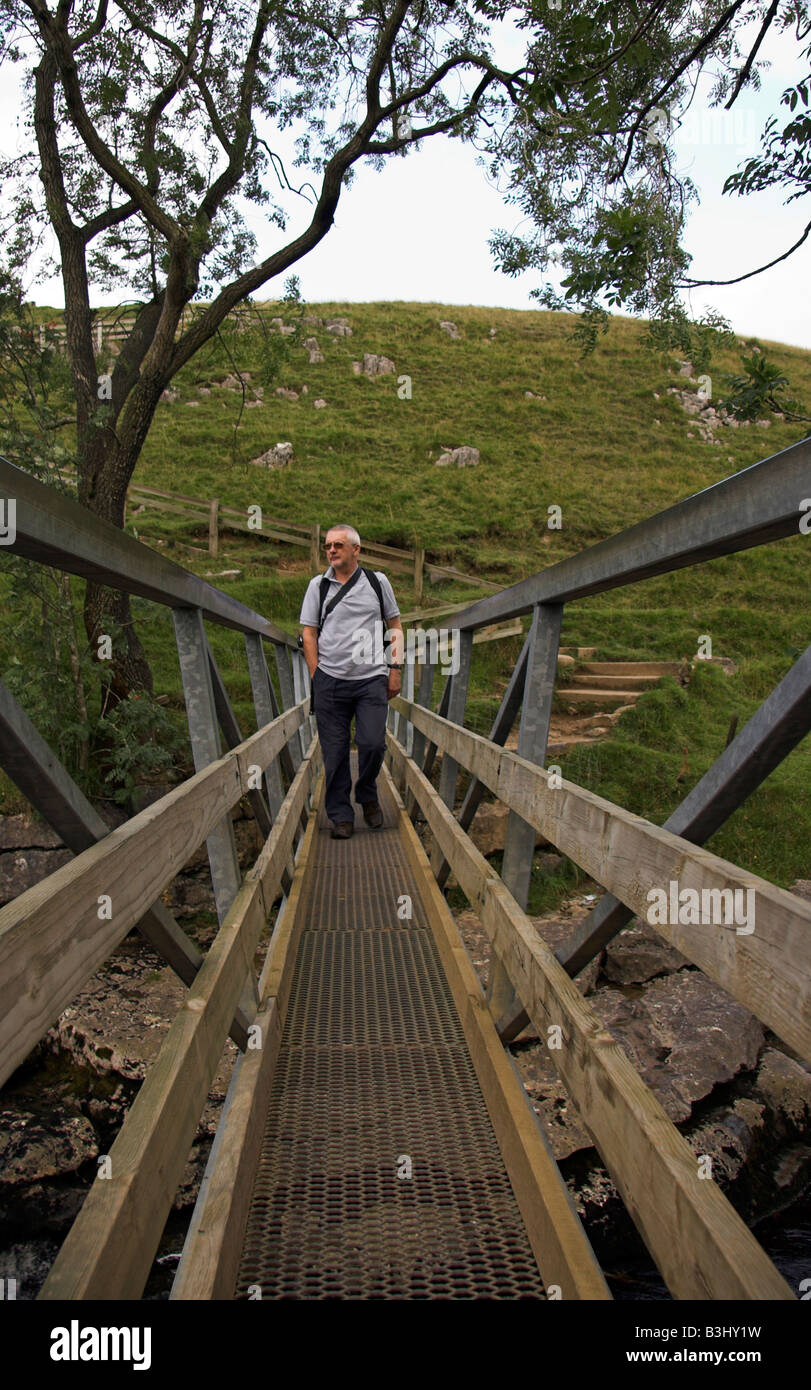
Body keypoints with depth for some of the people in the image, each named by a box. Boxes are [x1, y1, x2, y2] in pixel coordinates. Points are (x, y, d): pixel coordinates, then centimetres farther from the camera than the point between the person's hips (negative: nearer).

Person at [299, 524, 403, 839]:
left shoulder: (377, 582, 9)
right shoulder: (317, 585, 8)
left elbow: (395, 625, 14)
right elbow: (308, 633, 7)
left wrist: (395, 669, 6)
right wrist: (316, 677, -1)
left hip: (372, 678, 0)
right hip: (330, 680, 1)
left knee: (373, 743, -9)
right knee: (334, 751, 1)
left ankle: (367, 795, 19)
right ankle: (340, 816, 13)